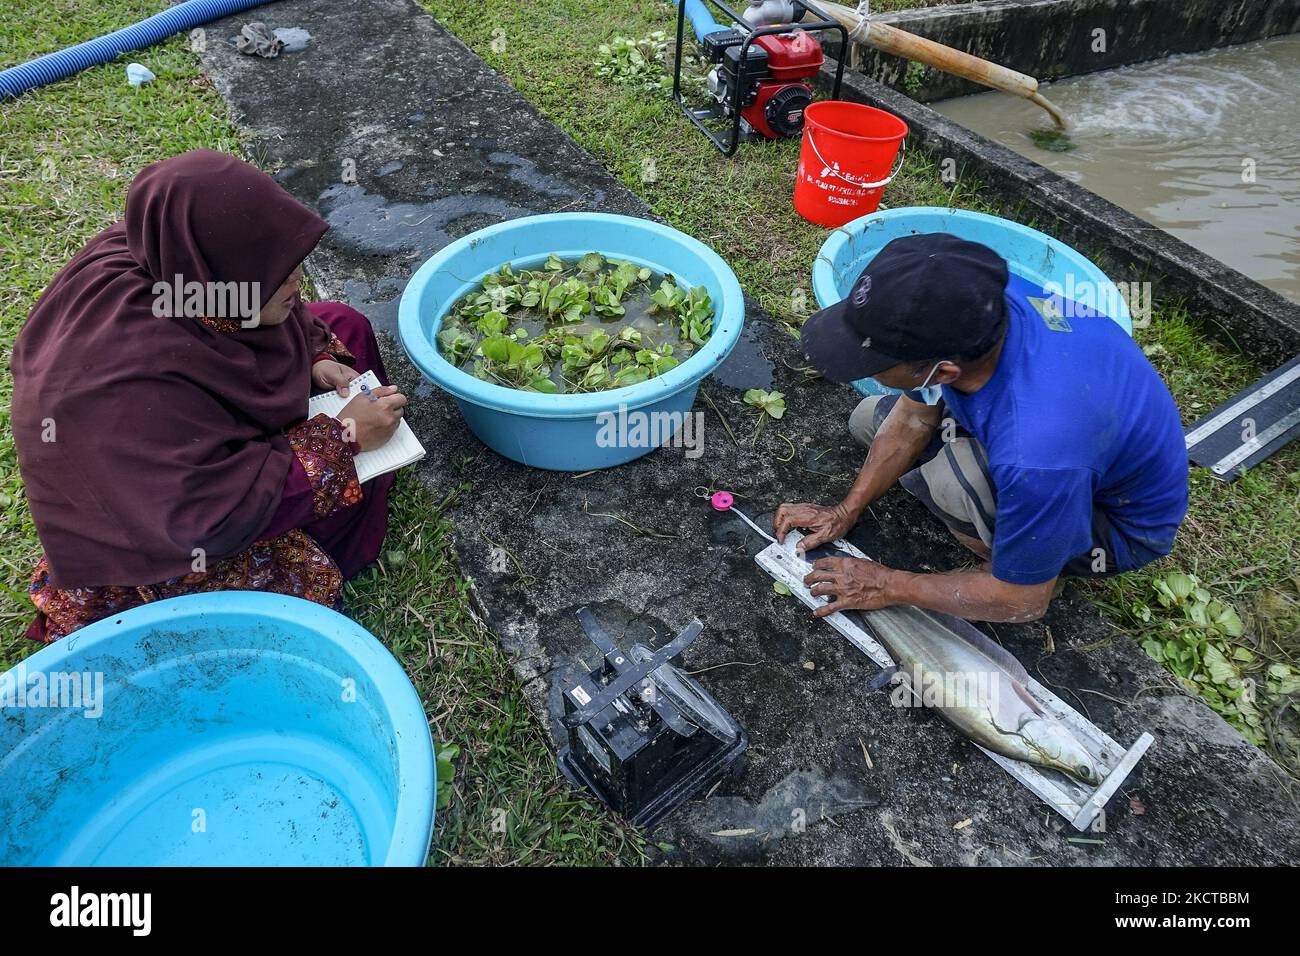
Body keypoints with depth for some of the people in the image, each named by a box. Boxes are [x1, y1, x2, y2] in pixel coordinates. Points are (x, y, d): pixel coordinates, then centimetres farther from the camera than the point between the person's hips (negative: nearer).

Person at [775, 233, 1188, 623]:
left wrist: (891, 585, -16)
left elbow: (1022, 602, -26)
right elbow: (914, 417, -6)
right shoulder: (969, 299, -25)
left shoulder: (1036, 457, -45)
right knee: (870, 419, 7)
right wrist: (845, 512, -6)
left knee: (949, 475, -35)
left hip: (1119, 521, -6)